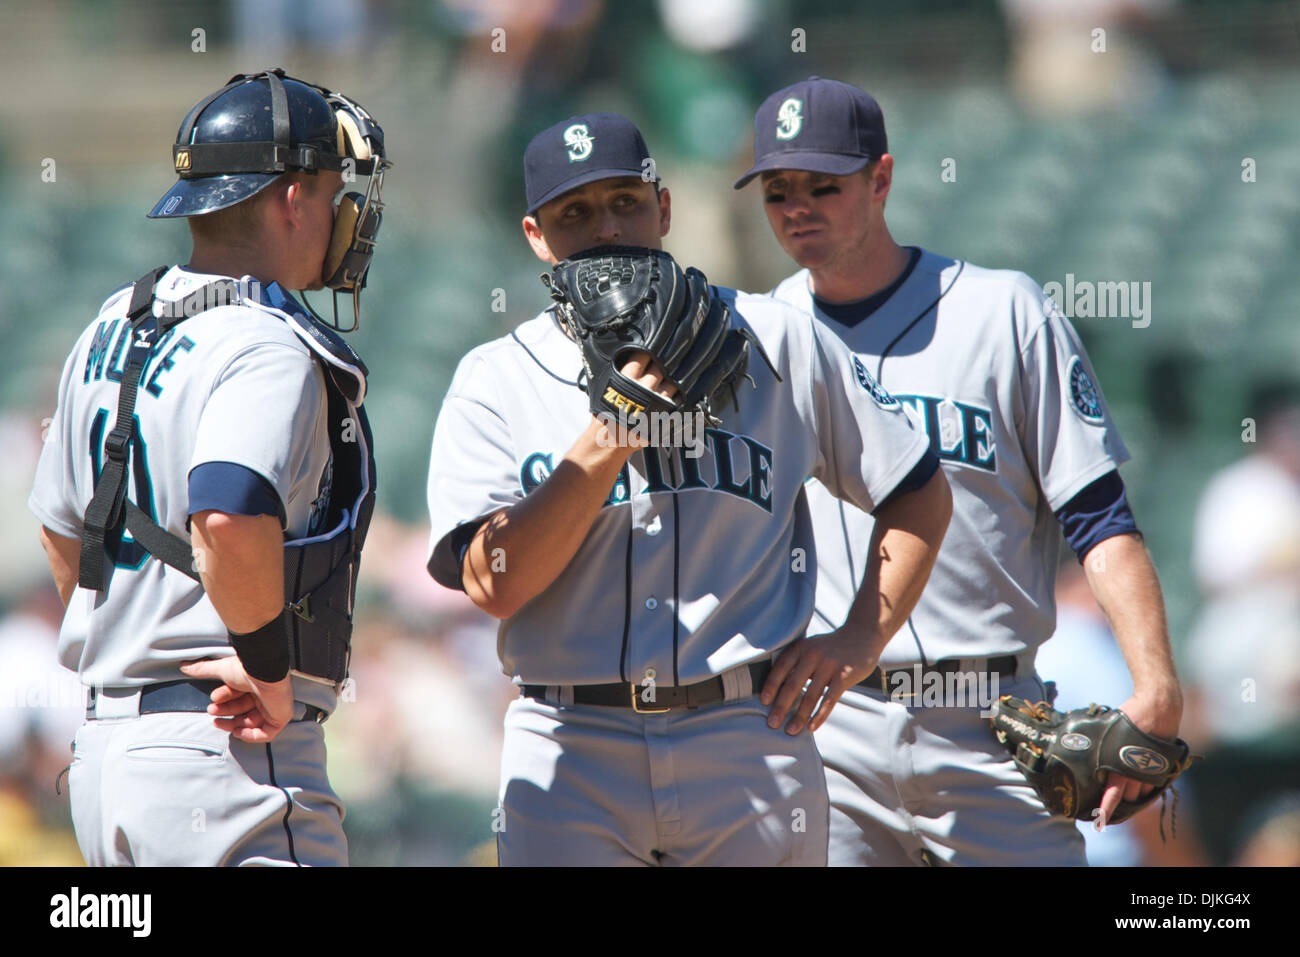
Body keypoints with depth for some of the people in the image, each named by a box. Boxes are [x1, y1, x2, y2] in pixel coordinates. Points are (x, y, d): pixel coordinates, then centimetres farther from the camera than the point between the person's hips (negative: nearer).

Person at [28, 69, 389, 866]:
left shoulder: (109, 334, 14)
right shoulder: (267, 350, -15)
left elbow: (61, 527, 25)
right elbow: (229, 515, -33)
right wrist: (269, 664, -20)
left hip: (103, 745, 9)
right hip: (233, 746, -9)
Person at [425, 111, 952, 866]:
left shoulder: (775, 343, 8)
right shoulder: (495, 383, 6)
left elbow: (920, 493, 14)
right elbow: (493, 583, -7)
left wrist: (860, 643, 3)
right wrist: (606, 441, -13)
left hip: (749, 740, 0)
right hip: (570, 762, 0)